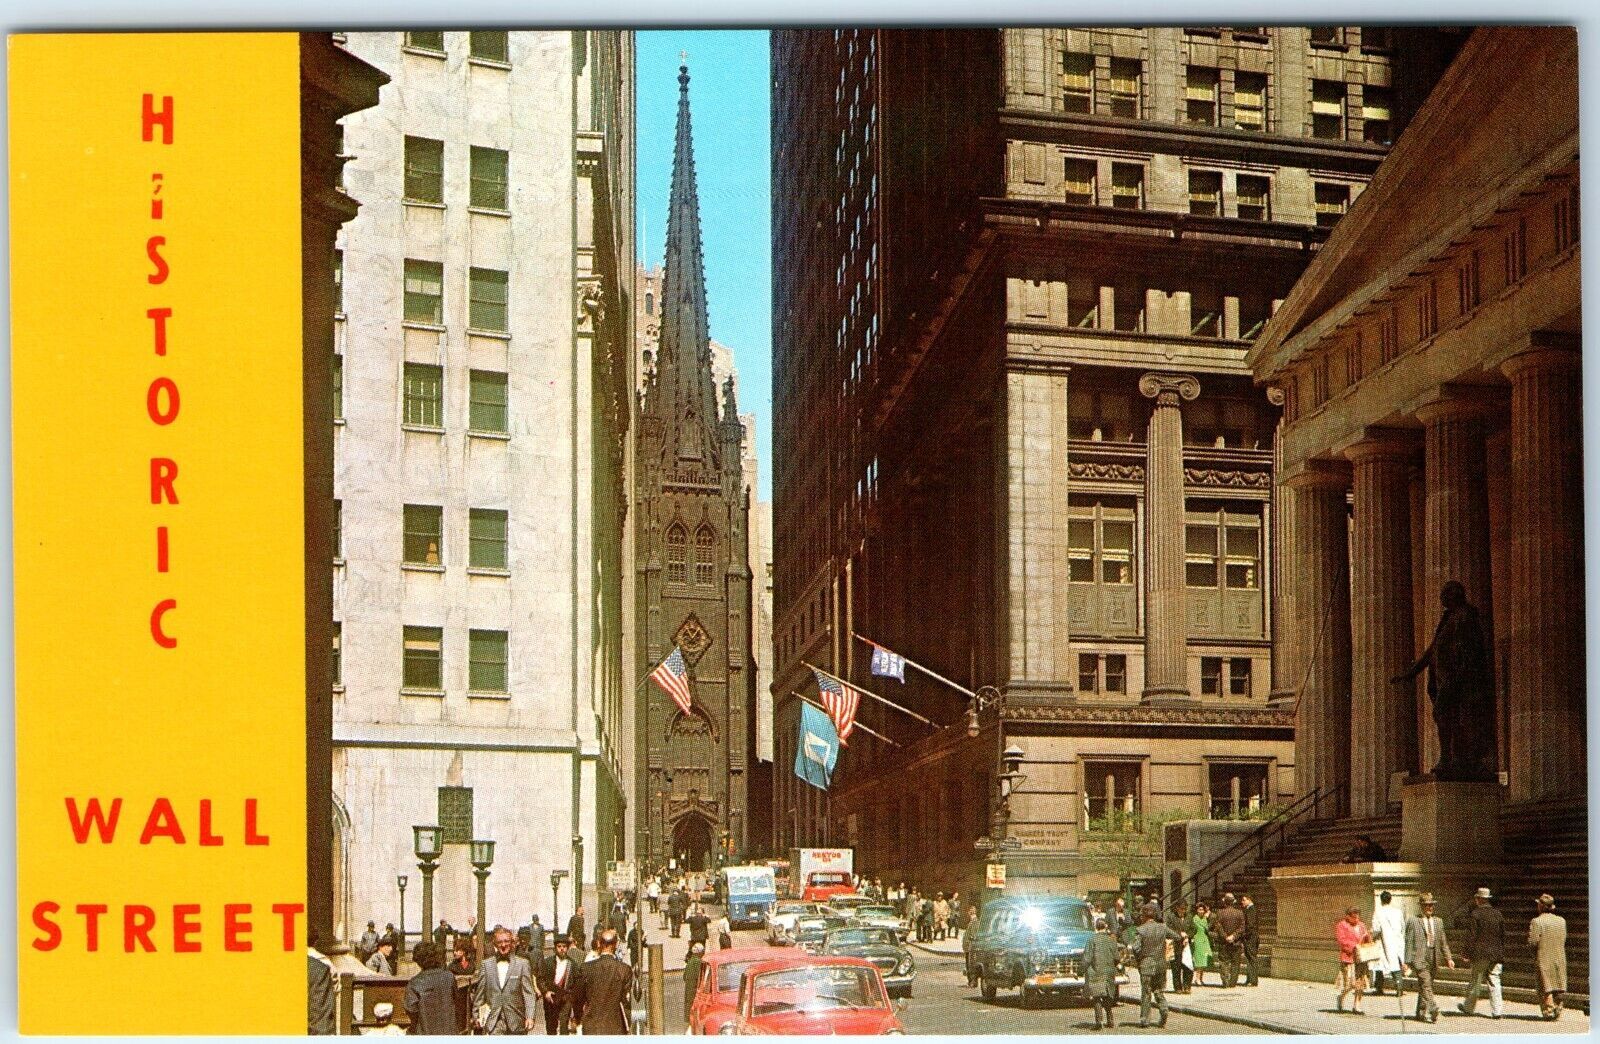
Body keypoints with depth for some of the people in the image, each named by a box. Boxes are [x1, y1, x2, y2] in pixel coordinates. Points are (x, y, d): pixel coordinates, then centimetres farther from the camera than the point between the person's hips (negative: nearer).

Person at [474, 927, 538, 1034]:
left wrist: (529, 1016, -12)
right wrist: (477, 1015, 8)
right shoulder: (487, 964, 7)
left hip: (516, 1021, 0)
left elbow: (528, 992, -2)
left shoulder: (522, 964, 2)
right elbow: (480, 991, 11)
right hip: (494, 1021, 0)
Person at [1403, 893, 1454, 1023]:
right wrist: (1407, 962, -8)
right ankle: (1433, 1009, -26)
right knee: (1426, 985, -16)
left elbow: (1443, 942, 16)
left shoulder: (1438, 922, 15)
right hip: (1419, 957, -5)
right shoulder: (1412, 921, -1)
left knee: (1424, 987, 10)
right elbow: (1408, 943, -3)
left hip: (1433, 959, 5)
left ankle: (1421, 1013, 18)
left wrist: (1448, 958, 5)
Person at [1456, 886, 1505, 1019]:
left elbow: (1471, 935, -12)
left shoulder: (1475, 914, -8)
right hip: (1496, 954, 4)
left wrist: (1468, 953, -10)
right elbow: (1503, 935, 12)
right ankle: (1496, 1011, -3)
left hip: (1481, 954, -4)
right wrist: (1502, 953, 19)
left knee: (1475, 982, 7)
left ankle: (1468, 1007, 20)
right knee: (1494, 981, 4)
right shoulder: (1498, 914, 7)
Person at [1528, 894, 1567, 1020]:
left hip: (1543, 959, -5)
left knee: (1546, 987, 2)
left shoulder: (1536, 922, -14)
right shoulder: (1561, 921, 3)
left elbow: (1532, 942, -18)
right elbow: (1564, 939, 7)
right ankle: (1557, 1010, 16)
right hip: (1559, 957, 5)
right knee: (1558, 985, 13)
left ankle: (1549, 1010, 1)